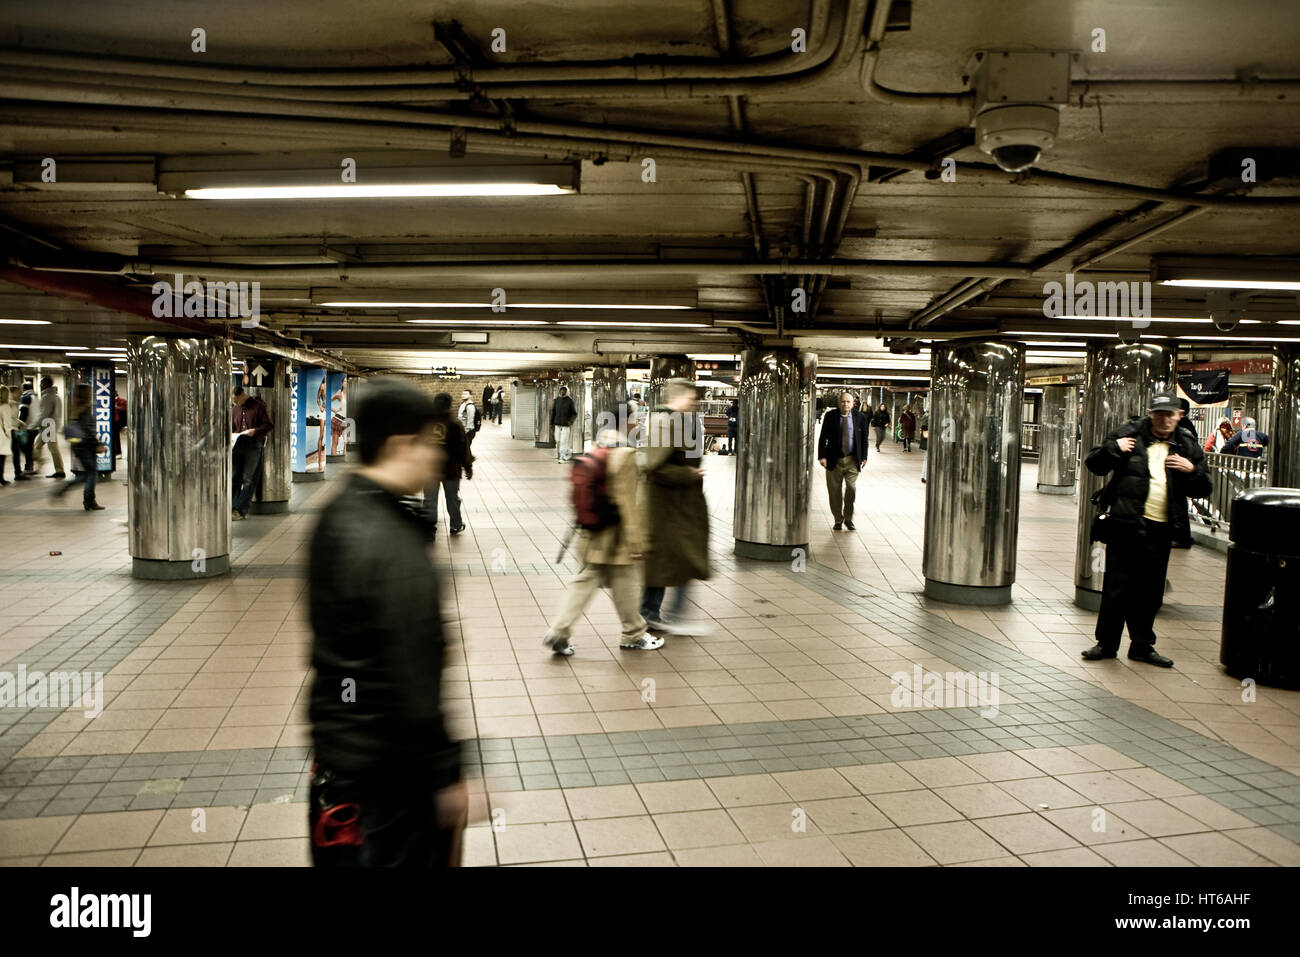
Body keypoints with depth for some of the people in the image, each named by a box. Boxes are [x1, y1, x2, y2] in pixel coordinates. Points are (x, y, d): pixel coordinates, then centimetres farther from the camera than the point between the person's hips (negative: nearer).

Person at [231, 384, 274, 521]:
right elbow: (231, 427, 23)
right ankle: (231, 508, 3)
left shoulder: (258, 406, -1)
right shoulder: (234, 409, 14)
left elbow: (269, 425, -2)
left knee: (248, 479, -4)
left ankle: (241, 510, -3)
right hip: (238, 446, 5)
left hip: (254, 447, -5)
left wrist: (255, 431, -16)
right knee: (234, 477, 1)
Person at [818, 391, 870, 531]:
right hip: (834, 460, 0)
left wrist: (864, 457, 4)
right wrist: (822, 456, -10)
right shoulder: (830, 416, -2)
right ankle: (838, 519, 19)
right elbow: (823, 437, -2)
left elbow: (864, 439, 9)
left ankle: (848, 518, 15)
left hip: (852, 460, 0)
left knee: (851, 488, -3)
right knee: (835, 491, 5)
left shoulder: (860, 417, 2)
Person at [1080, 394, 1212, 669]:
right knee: (1117, 585, 2)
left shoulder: (1187, 447, 10)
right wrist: (1113, 448, -12)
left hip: (1161, 529, 3)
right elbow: (1094, 463, 4)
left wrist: (1192, 470, -5)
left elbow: (1205, 489, 13)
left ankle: (1142, 645, 24)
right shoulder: (1129, 434, 2)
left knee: (1151, 590, 11)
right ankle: (1106, 642, 13)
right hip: (1127, 524, -3)